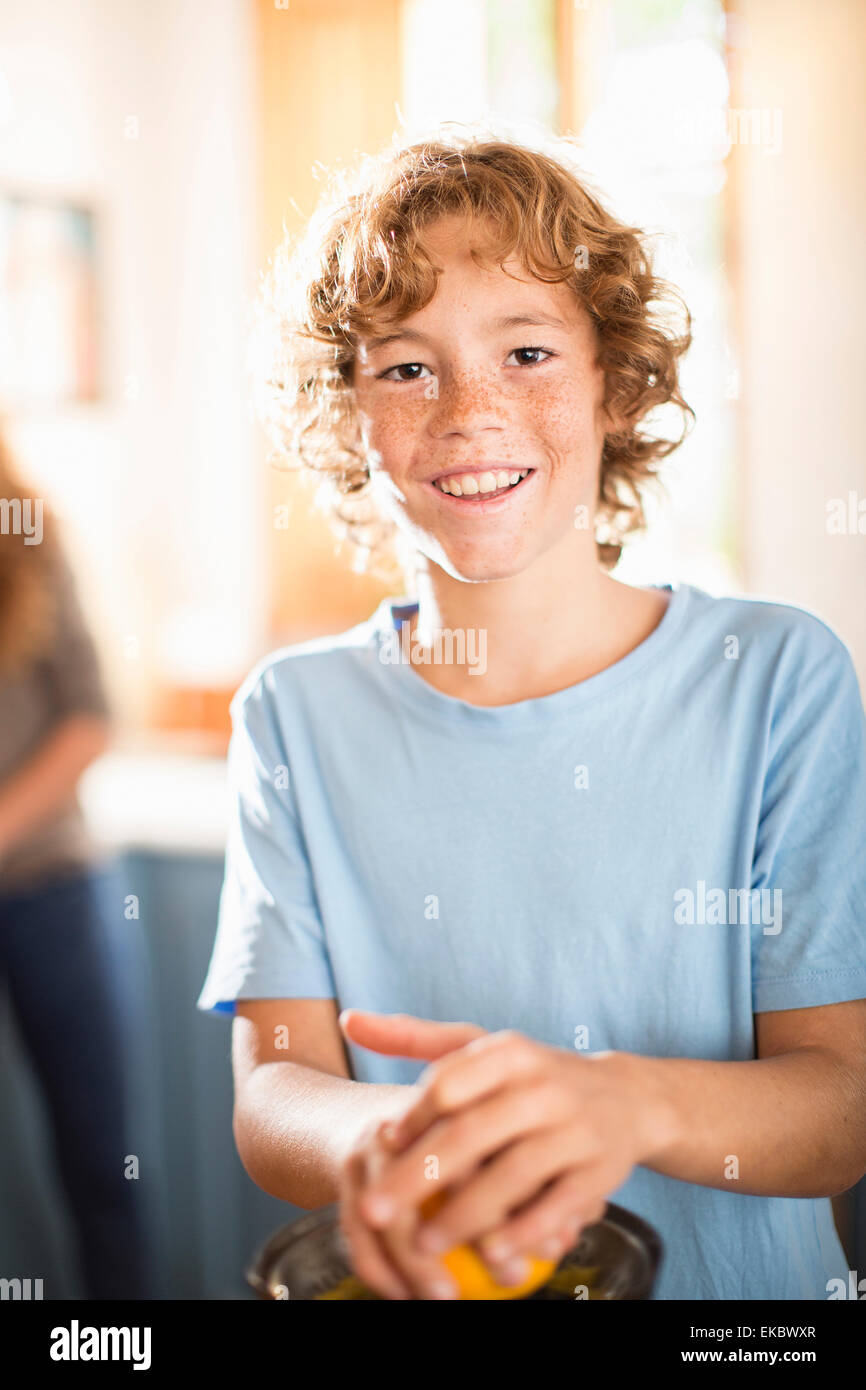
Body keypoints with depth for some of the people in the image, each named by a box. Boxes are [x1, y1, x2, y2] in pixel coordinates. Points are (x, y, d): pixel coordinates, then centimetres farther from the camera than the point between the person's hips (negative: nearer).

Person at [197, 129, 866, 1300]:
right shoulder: (296, 714, 0)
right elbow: (270, 1095, -5)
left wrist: (629, 1103, -27)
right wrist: (379, 1147, -27)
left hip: (740, 1288, -1)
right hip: (412, 1284, 1)